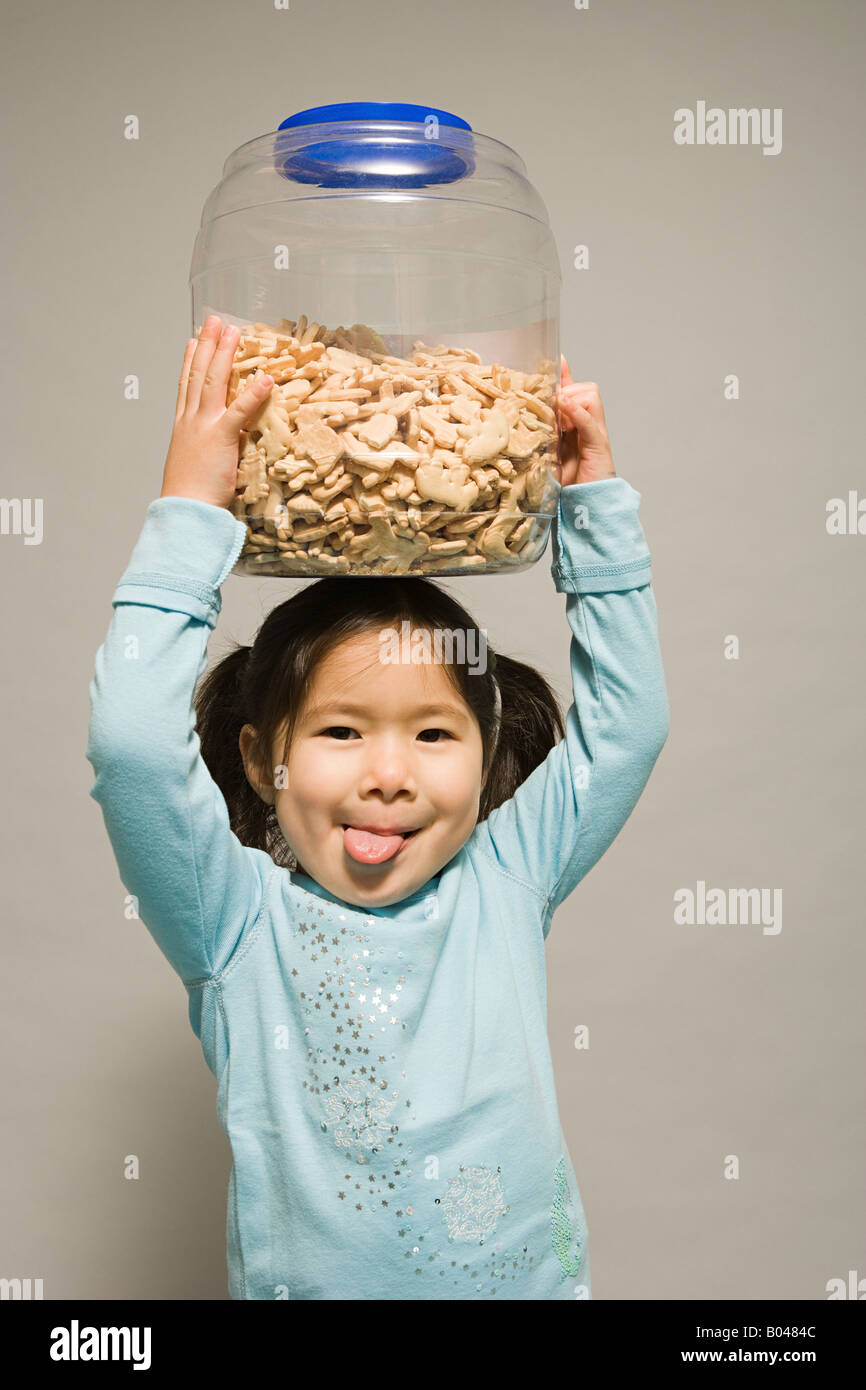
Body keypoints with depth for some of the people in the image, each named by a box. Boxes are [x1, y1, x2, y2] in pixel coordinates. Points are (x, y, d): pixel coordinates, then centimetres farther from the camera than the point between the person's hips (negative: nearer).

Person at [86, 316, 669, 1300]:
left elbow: (625, 725, -2)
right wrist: (189, 515, -21)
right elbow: (133, 743, -23)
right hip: (305, 1284, -3)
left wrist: (596, 507, -5)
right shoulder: (238, 922, -11)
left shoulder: (505, 885, -3)